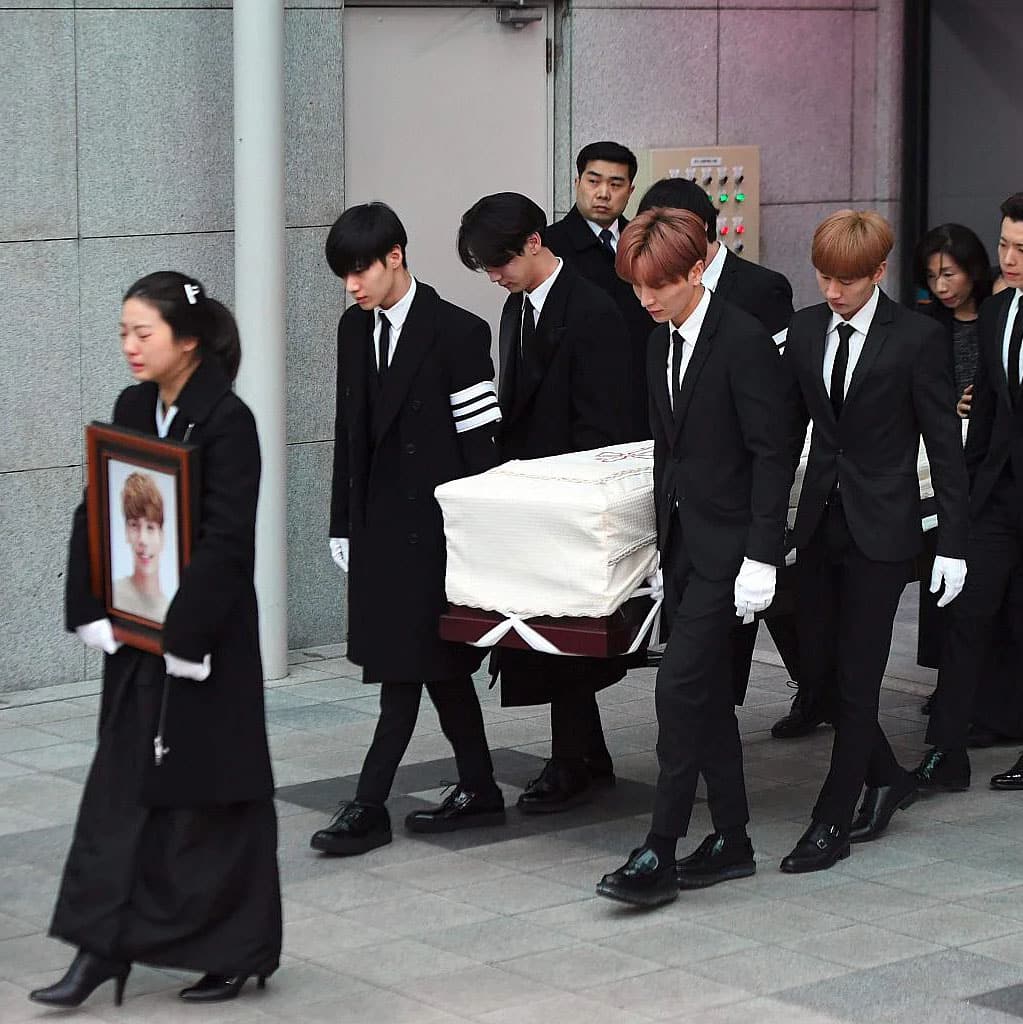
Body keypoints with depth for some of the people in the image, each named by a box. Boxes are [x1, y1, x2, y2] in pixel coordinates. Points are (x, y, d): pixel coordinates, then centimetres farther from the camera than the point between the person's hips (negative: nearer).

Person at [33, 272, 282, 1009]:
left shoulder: (227, 422, -15)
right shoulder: (132, 410, 6)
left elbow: (226, 542, -19)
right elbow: (97, 514, 6)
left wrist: (186, 634, -21)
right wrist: (93, 609, -3)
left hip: (205, 637, -6)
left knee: (208, 792, 3)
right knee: (122, 782, 7)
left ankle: (235, 952, 16)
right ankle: (104, 946, 12)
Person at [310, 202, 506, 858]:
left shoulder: (459, 333, -11)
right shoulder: (356, 330, 9)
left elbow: (479, 442, -11)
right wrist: (344, 523, 13)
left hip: (432, 525, -7)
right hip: (378, 522, 7)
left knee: (406, 667, -6)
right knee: (439, 666, 13)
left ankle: (369, 808, -4)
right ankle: (479, 792, 22)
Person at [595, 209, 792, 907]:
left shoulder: (744, 341, -14)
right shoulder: (662, 345, 11)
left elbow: (771, 455, -16)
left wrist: (761, 557, -19)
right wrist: (666, 544, 17)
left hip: (729, 543, -8)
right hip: (685, 541, 9)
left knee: (682, 687, -11)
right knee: (708, 693, 11)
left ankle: (660, 854, -6)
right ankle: (731, 842, 20)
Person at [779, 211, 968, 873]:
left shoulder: (918, 338, -9)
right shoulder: (806, 330, 5)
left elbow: (945, 445, -7)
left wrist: (953, 544, -8)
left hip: (881, 529, -6)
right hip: (821, 521, 6)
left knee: (858, 676, -2)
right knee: (817, 663, 9)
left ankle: (833, 823, 6)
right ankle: (888, 778, 30)